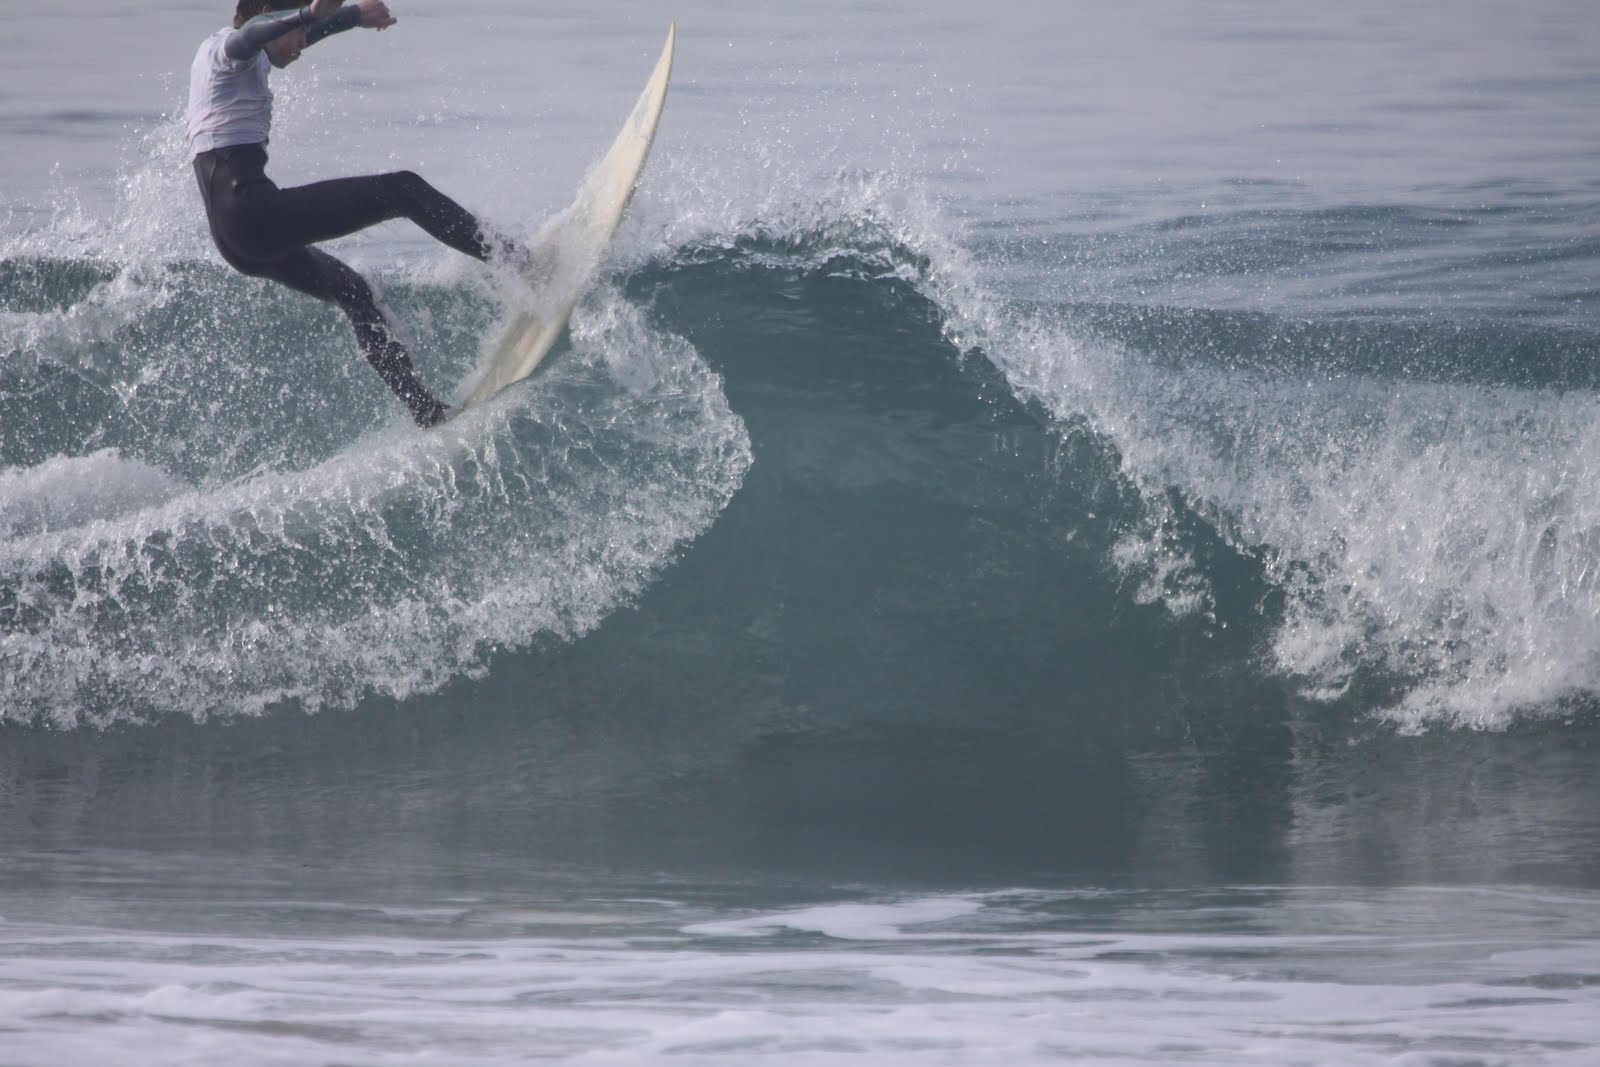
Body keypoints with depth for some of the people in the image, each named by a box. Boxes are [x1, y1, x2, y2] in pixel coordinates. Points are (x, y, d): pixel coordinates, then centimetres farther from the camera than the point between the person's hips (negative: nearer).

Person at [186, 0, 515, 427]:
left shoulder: (213, 52, 25)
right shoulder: (233, 48, -5)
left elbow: (297, 38, 41)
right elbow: (252, 34, -32)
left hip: (234, 237, 11)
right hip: (253, 208, -11)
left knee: (354, 292, 21)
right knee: (404, 190, -8)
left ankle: (425, 410, 22)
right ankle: (509, 257, -11)